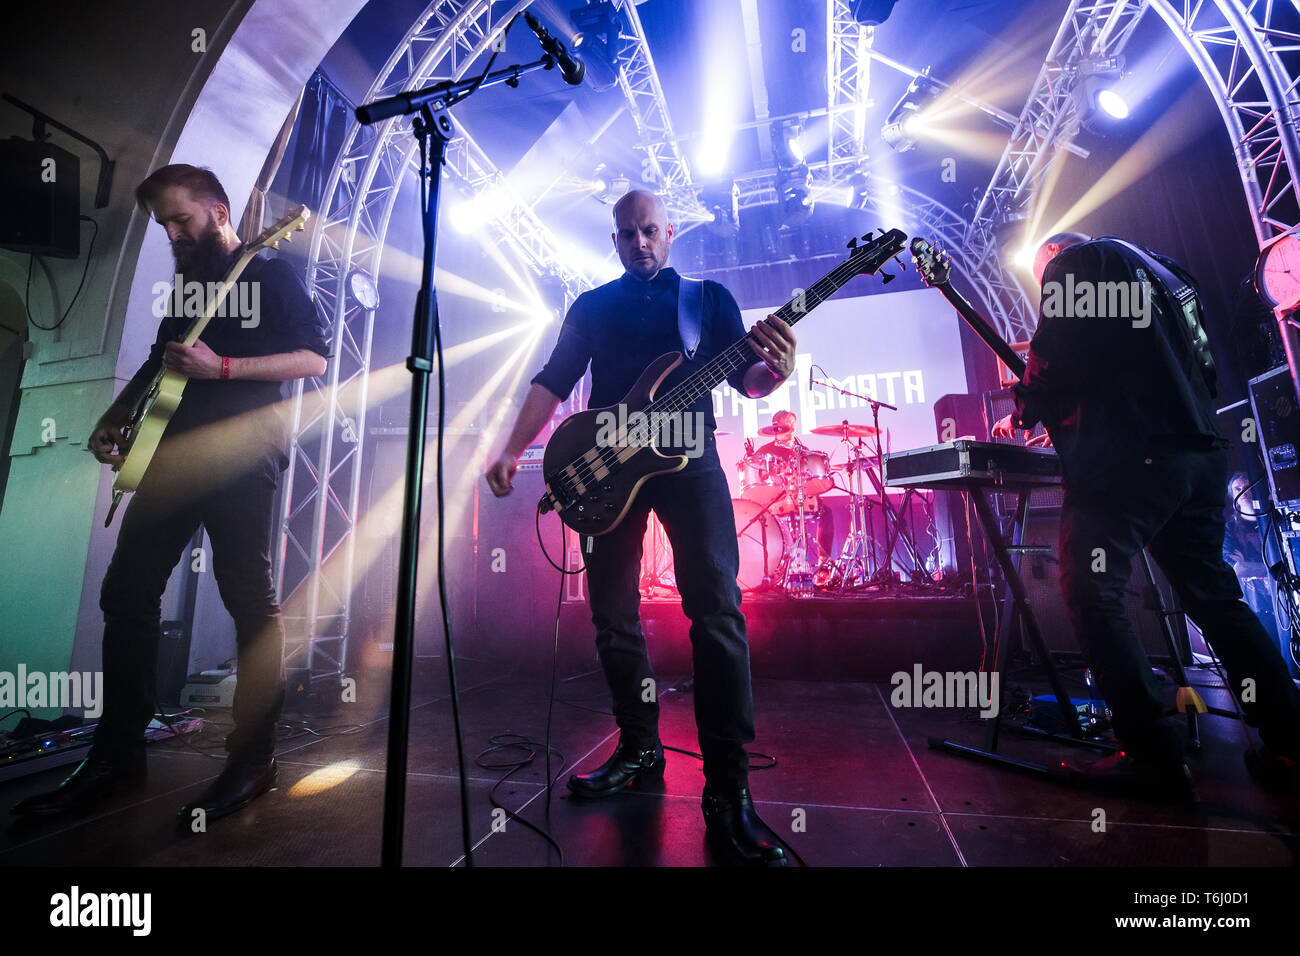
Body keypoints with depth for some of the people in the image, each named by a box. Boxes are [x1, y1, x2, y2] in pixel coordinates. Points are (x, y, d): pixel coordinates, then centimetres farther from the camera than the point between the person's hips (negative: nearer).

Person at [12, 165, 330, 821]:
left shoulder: (271, 274, 4)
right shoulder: (184, 283, 26)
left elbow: (315, 357, -9)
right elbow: (157, 363, 32)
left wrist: (222, 366, -15)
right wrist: (115, 417, 18)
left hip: (242, 451, -8)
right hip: (173, 450, 8)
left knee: (248, 597, -8)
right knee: (126, 593, 6)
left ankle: (253, 760, 3)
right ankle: (117, 756, 19)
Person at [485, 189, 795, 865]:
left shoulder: (709, 296, 16)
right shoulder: (591, 307, 21)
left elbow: (745, 380, 7)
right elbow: (552, 382, 12)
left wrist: (775, 370, -18)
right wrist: (512, 450, -2)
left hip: (689, 458, -2)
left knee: (716, 606, -15)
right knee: (611, 613, 4)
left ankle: (727, 789, -5)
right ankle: (640, 748, 22)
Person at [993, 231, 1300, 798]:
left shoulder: (1074, 262, 5)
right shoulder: (1165, 272, 28)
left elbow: (1053, 359, -9)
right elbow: (1203, 370, 27)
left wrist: (1022, 415, 6)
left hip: (1128, 457, -9)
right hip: (1201, 453, 9)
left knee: (1092, 597, -6)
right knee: (1214, 597, 14)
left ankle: (1154, 758, -6)